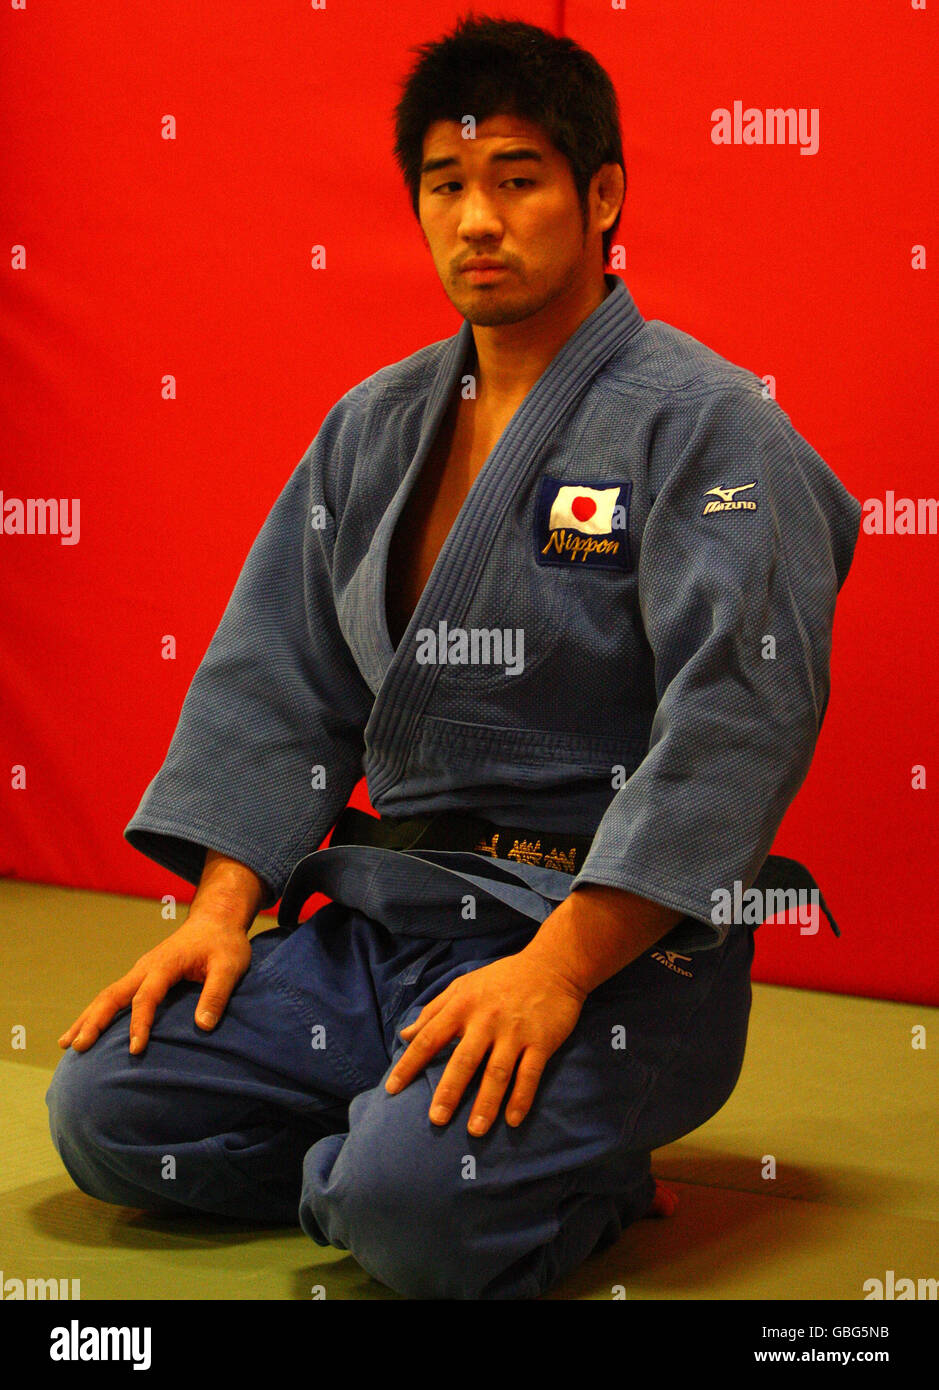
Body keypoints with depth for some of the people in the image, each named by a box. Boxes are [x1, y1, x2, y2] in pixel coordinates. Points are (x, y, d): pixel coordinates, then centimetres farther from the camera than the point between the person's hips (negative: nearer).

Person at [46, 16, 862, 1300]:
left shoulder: (705, 423, -8)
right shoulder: (375, 426, 13)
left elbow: (737, 714, -18)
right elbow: (278, 677, 13)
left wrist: (556, 967, -25)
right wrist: (222, 907, -1)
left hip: (617, 938, -7)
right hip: (380, 924, 7)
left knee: (421, 1211, -30)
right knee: (108, 1111, -5)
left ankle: (583, 1165, 3)